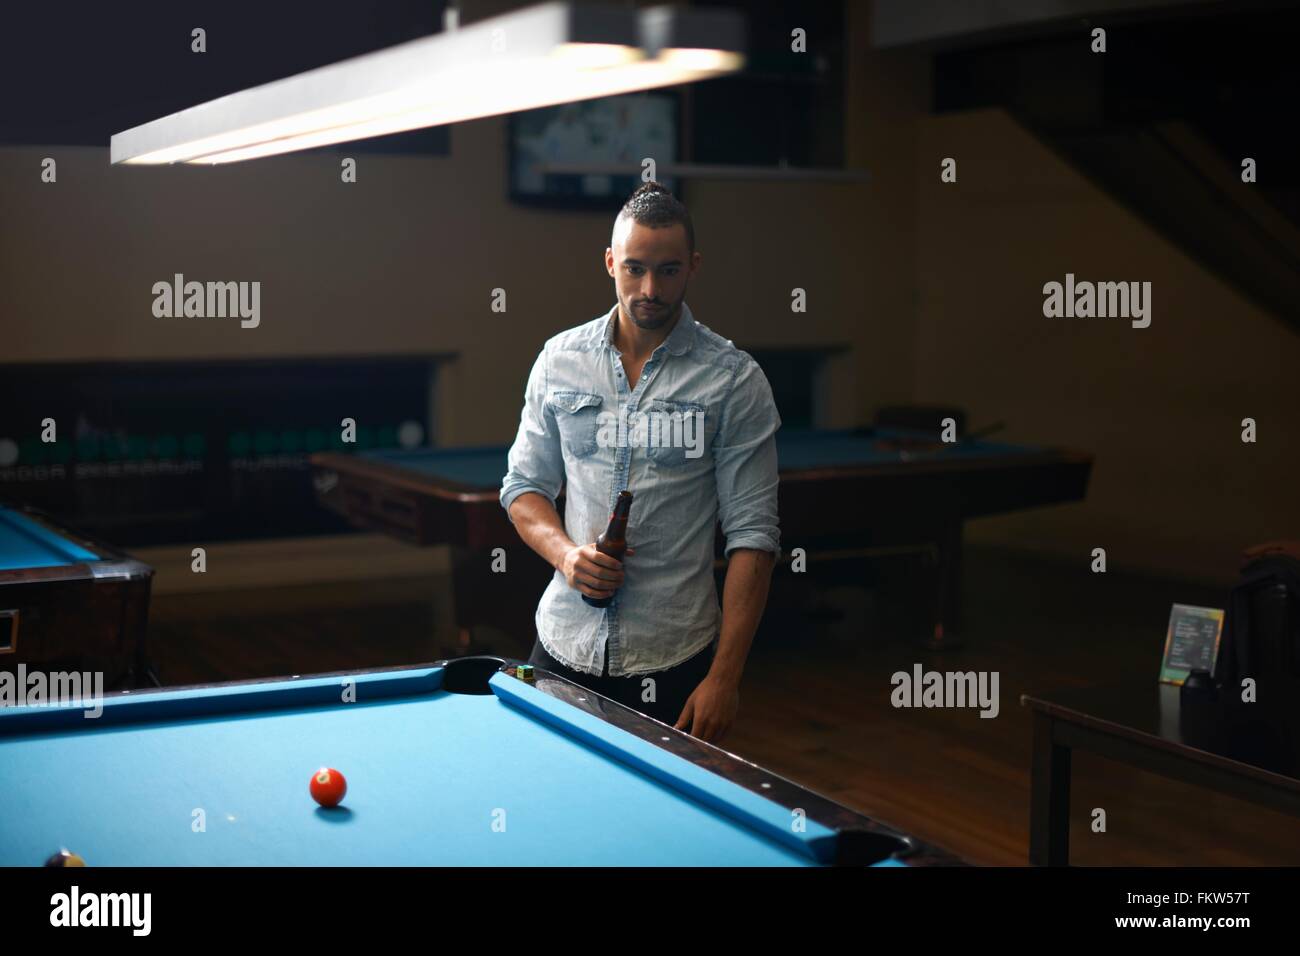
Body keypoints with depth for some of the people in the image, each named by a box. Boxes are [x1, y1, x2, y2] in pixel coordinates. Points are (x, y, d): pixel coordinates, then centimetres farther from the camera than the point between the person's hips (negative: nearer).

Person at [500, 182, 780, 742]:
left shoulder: (735, 380, -6)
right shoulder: (559, 359, 3)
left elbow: (752, 535, -8)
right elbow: (524, 486, 11)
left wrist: (725, 675, -13)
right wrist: (565, 552, -11)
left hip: (674, 660, -2)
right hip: (564, 644, 3)